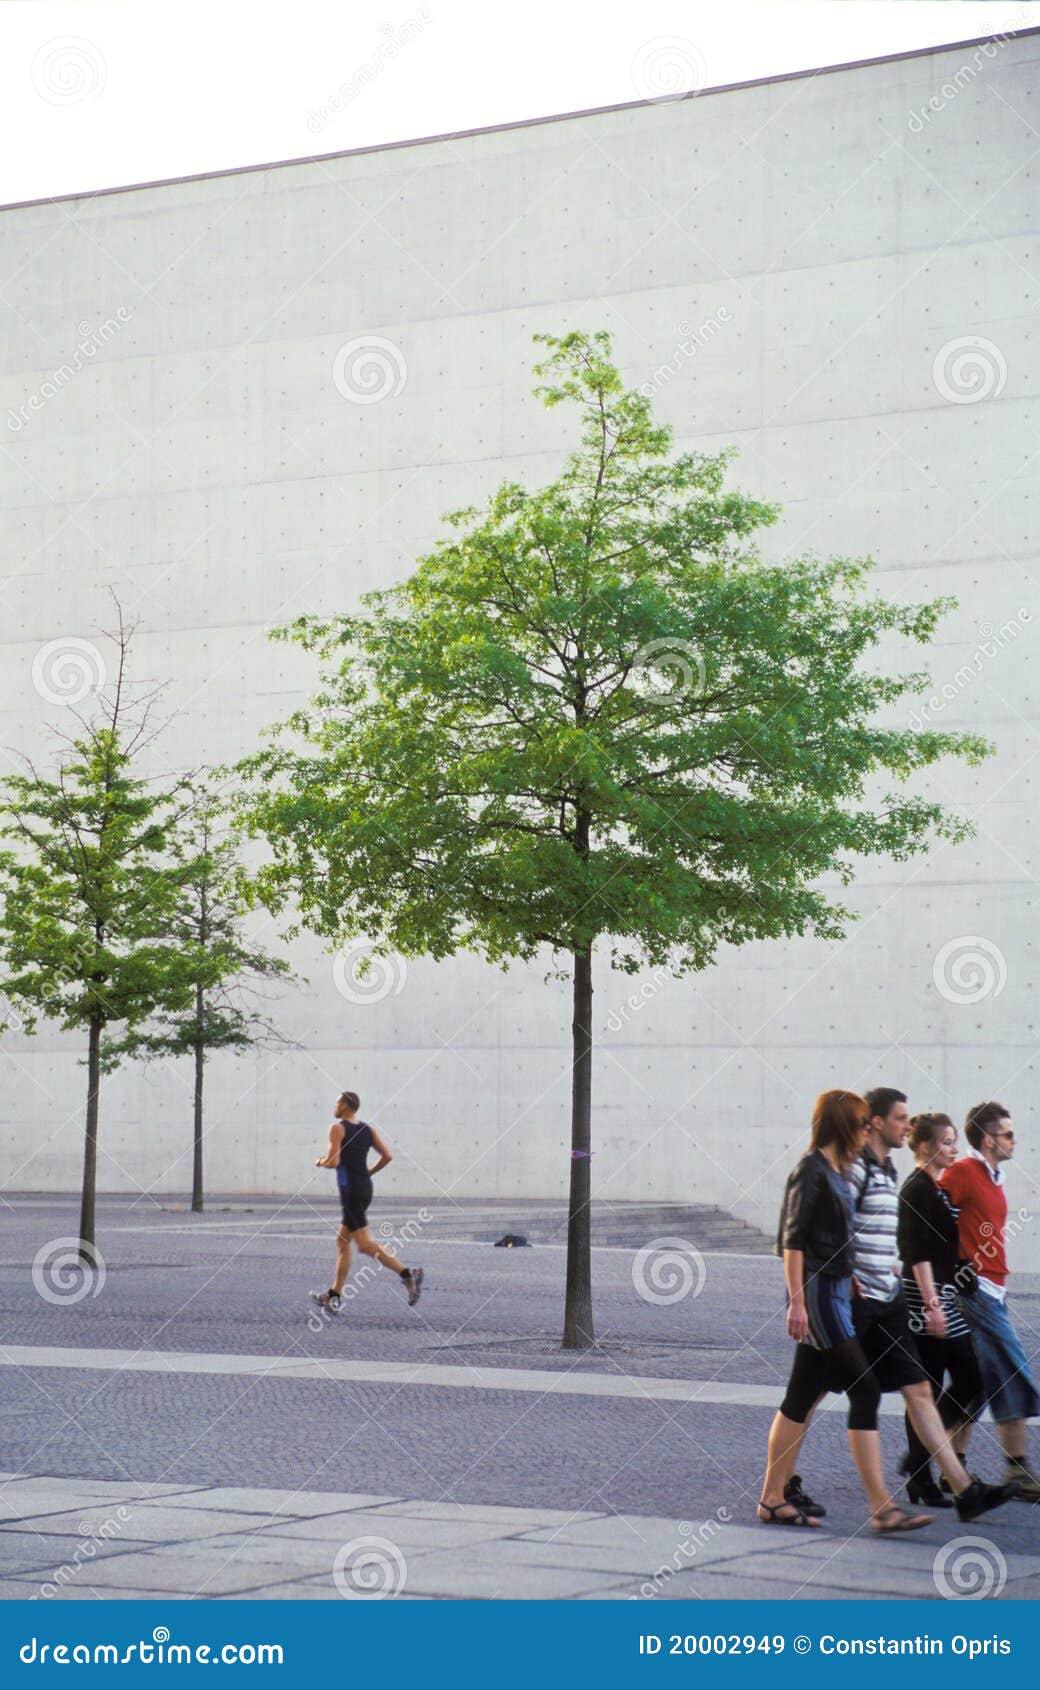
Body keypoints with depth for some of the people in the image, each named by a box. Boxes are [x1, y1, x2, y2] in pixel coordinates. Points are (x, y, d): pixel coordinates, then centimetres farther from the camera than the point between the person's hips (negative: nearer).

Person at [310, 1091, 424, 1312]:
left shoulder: (337, 1128, -9)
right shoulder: (367, 1129, 12)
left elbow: (333, 1161, -18)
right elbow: (387, 1157, 6)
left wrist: (319, 1162, 4)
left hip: (350, 1191, -8)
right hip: (365, 1188, 8)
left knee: (365, 1244, -10)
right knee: (342, 1241, 15)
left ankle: (407, 1274, -23)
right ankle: (334, 1297, 16)